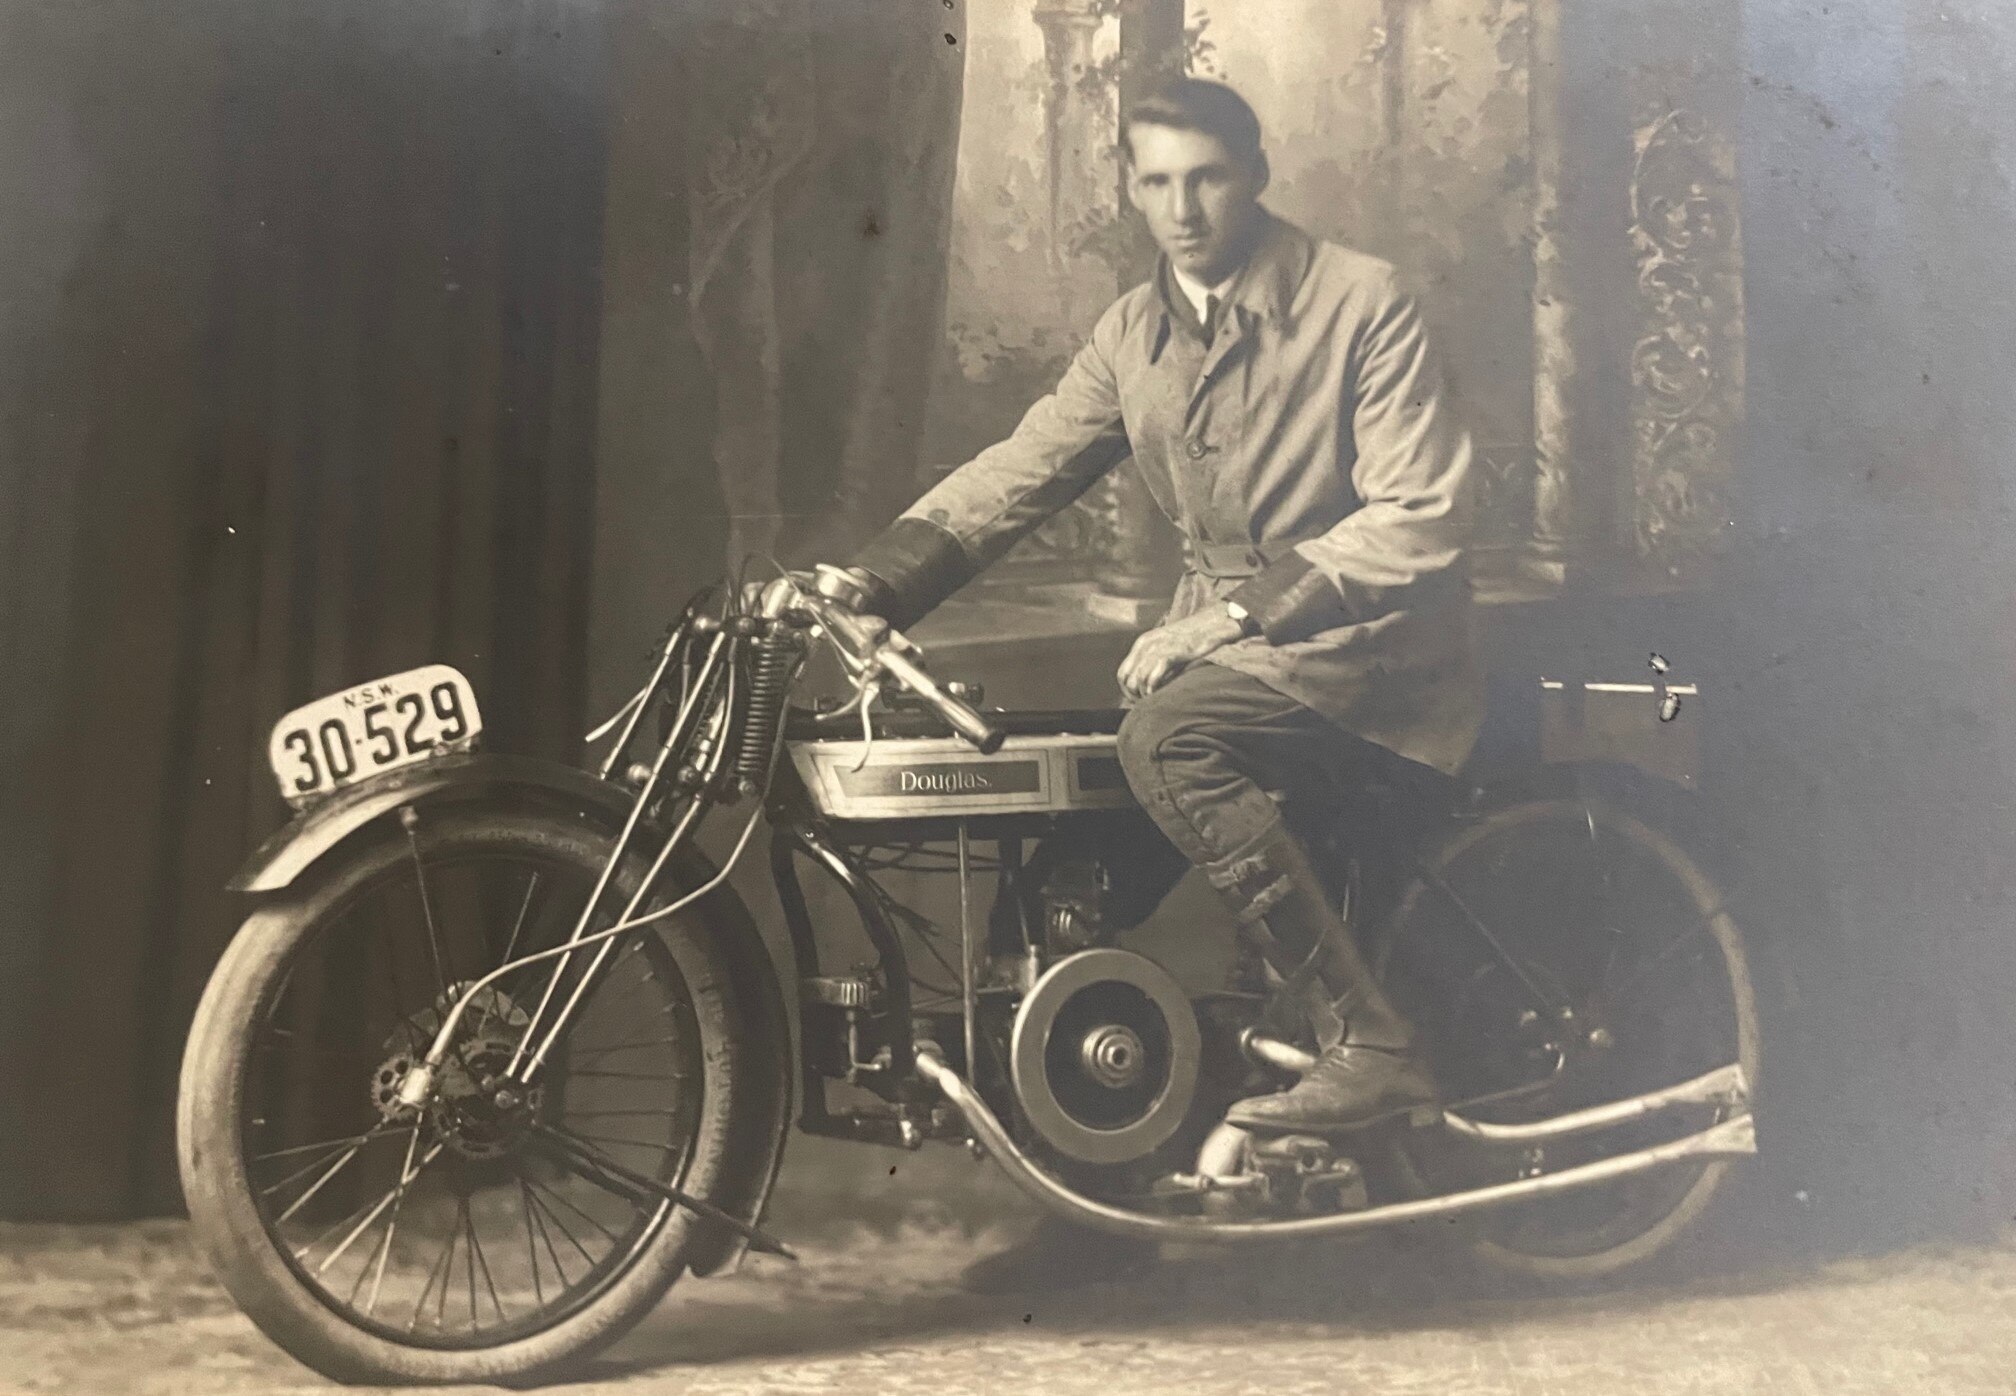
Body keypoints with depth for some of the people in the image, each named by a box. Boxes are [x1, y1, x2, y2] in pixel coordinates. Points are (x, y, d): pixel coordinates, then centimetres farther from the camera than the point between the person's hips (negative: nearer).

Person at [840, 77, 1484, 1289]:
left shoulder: (1362, 303, -9)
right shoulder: (1135, 336, 9)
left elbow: (1424, 516, -16)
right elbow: (1017, 473, 4)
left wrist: (1236, 612, -23)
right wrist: (865, 581, -11)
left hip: (1373, 641, -6)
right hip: (1232, 639, 6)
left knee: (1168, 738, -32)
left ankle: (1372, 1043, -22)